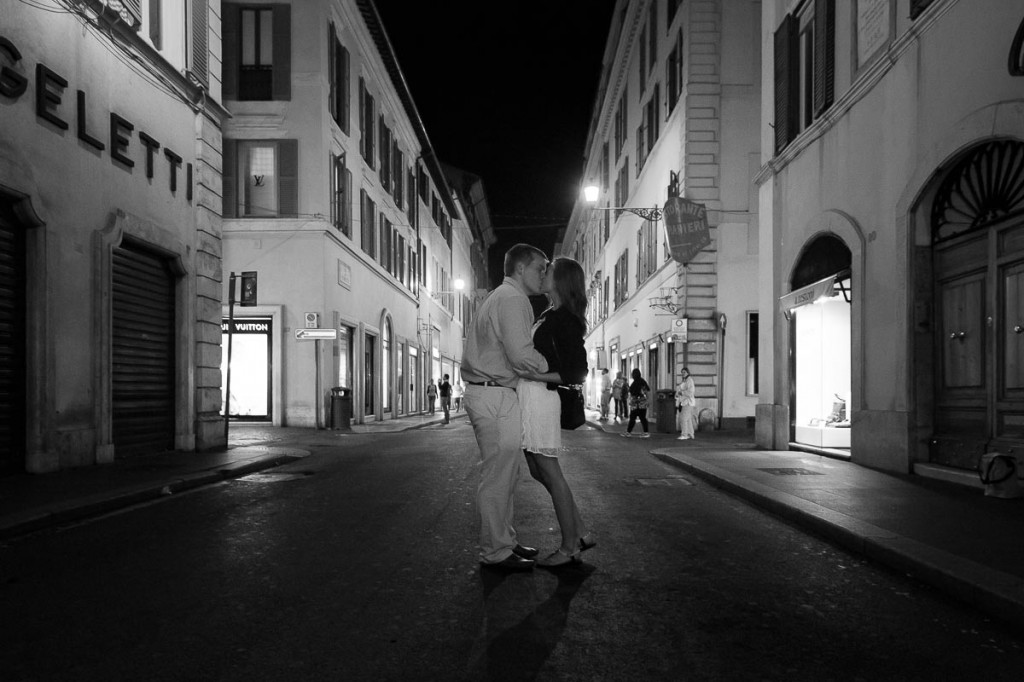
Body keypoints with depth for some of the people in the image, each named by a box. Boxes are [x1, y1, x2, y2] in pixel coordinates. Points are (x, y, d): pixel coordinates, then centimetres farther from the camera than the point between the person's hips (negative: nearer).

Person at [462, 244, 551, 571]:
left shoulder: (500, 297, 23)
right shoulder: (512, 298, -11)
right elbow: (522, 356, -20)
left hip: (491, 394, 11)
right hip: (496, 396, -11)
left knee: (504, 474, 16)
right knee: (499, 477, -4)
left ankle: (504, 542, 25)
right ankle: (496, 552, 4)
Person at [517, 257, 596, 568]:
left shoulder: (564, 319, -11)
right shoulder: (548, 315, 15)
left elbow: (576, 372, -15)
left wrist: (535, 375, -18)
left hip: (539, 396, -10)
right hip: (529, 396, 10)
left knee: (550, 472, -2)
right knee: (539, 471, 14)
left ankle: (569, 548, 9)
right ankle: (581, 534, 22)